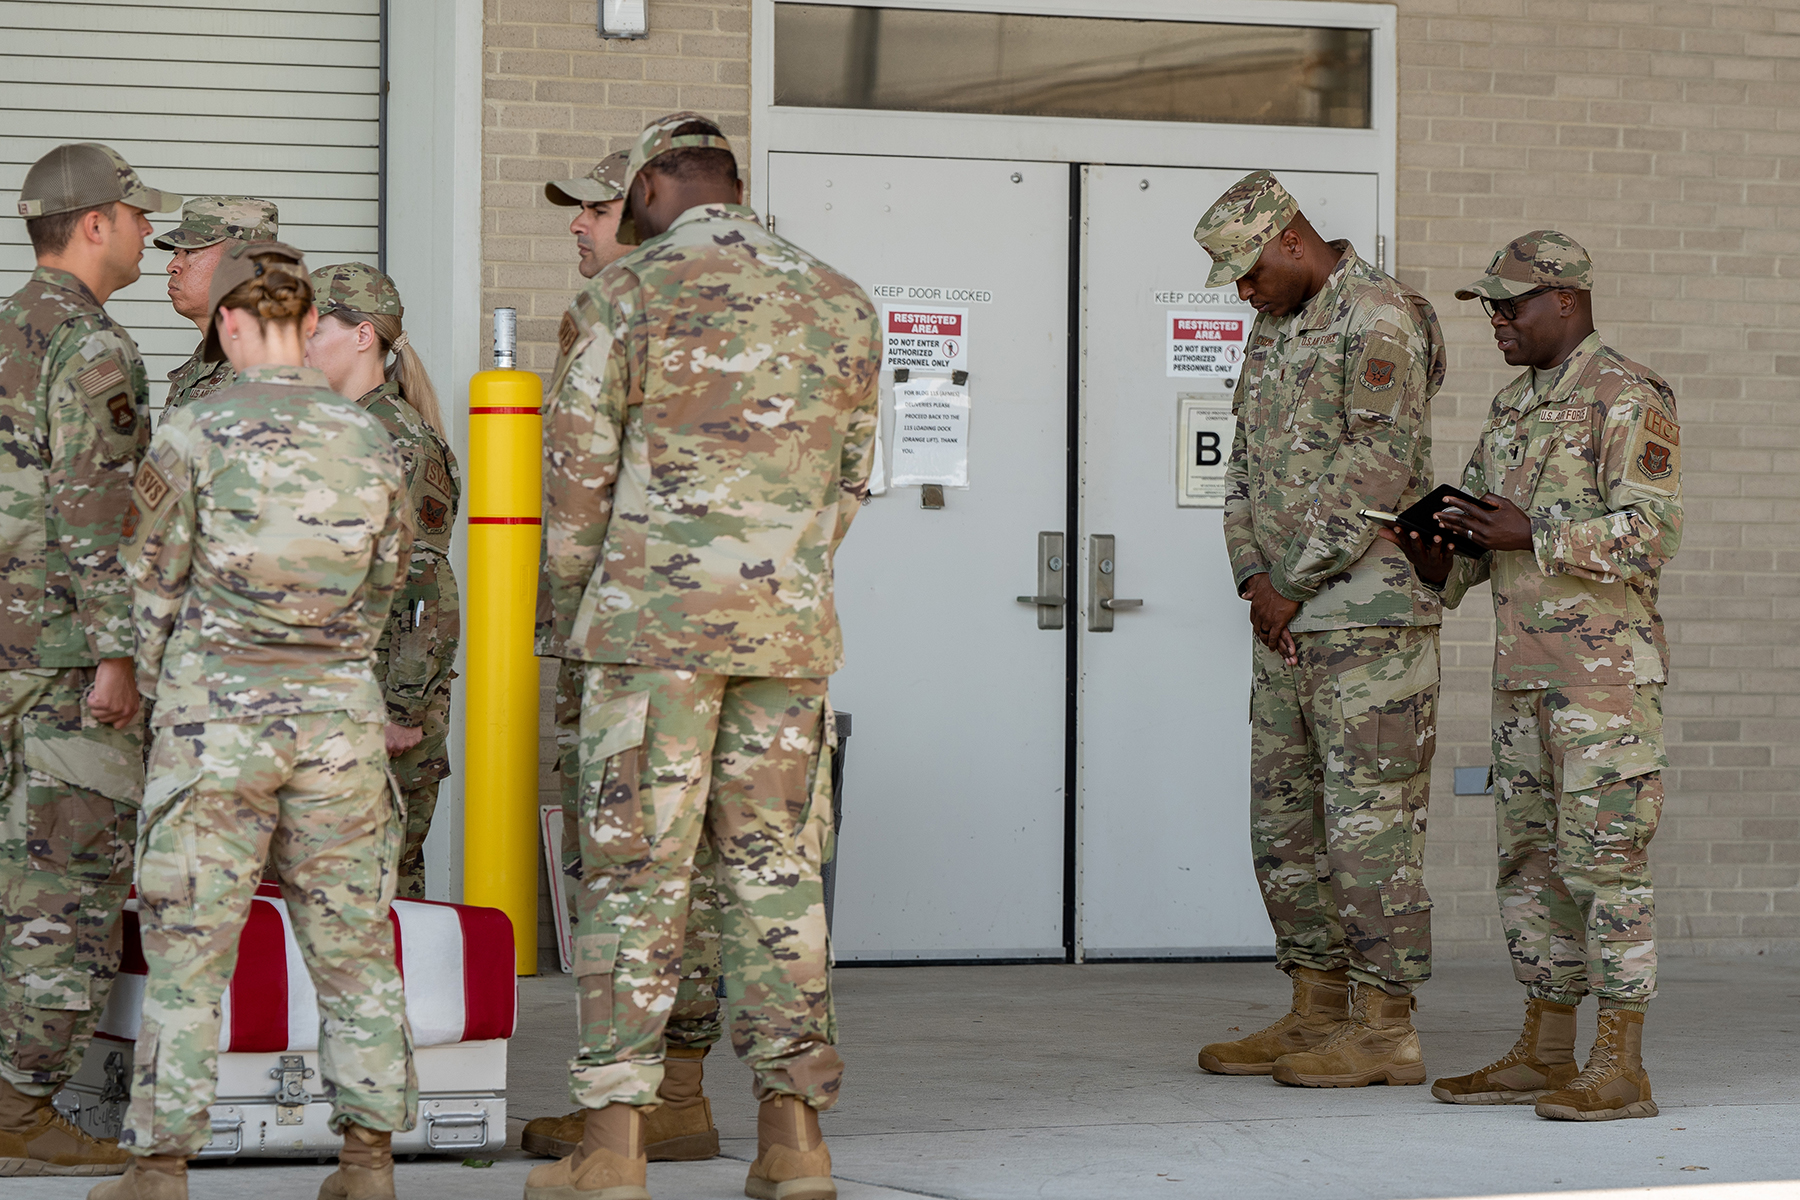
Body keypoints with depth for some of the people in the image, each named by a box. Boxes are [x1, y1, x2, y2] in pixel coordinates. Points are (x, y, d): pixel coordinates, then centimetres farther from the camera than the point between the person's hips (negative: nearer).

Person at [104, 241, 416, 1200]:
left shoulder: (191, 436, -8)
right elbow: (383, 587, 10)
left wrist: (160, 690, 14)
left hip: (215, 713, -3)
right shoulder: (371, 441, 1)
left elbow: (153, 587, -2)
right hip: (339, 715, 3)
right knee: (352, 940, 10)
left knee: (188, 943, 3)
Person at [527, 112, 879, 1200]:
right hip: (791, 624, 4)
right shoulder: (842, 306, 11)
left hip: (656, 617, -4)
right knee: (778, 872, 8)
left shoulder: (627, 295, -3)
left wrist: (565, 618, 10)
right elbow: (848, 479, 15)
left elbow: (578, 471, -2)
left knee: (636, 874, -2)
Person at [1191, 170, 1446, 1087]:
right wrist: (1255, 582, 1)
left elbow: (1375, 472, -19)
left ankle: (1386, 1033, -2)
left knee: (1370, 822, -7)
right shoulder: (1274, 333, 17)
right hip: (1290, 625, 9)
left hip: (1370, 613, -9)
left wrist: (1293, 586, -13)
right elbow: (1248, 468, 17)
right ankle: (1316, 1016, 18)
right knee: (1284, 820, 11)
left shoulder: (1381, 320, -12)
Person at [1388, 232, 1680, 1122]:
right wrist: (1439, 556, -2)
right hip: (1527, 671, 9)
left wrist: (1531, 534, -23)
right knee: (1532, 859, 10)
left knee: (1604, 857, -9)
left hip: (1607, 669, -9)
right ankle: (1545, 1056, 16)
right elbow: (1482, 532, 20)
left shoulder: (1628, 398, -11)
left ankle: (1620, 1070, -6)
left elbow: (1650, 533, -19)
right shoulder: (1516, 407, 17)